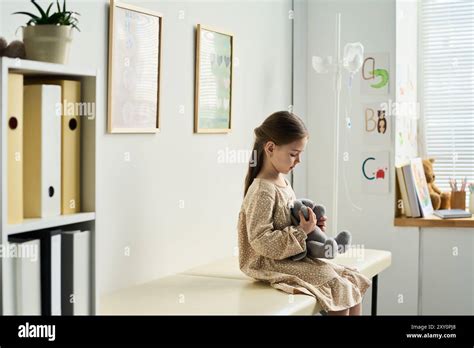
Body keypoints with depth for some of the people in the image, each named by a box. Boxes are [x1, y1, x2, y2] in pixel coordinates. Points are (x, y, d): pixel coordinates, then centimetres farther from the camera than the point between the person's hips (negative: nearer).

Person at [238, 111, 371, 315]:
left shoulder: (282, 182, 9)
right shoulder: (262, 191, -21)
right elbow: (261, 241, -25)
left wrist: (310, 226, 4)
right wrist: (300, 232, -23)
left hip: (294, 258, 10)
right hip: (273, 265, -9)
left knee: (354, 281, 5)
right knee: (340, 289, -14)